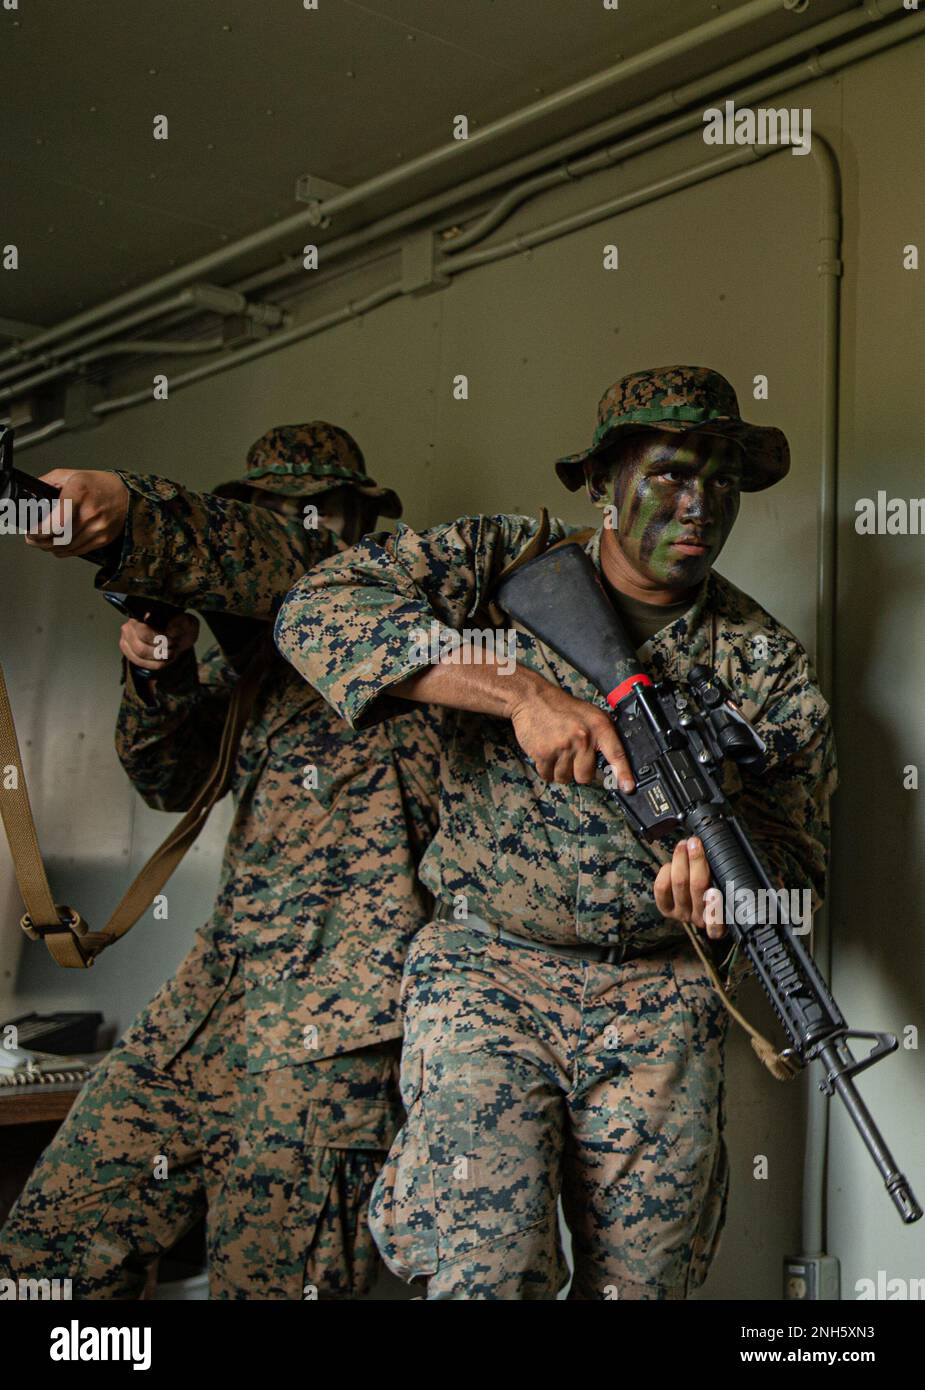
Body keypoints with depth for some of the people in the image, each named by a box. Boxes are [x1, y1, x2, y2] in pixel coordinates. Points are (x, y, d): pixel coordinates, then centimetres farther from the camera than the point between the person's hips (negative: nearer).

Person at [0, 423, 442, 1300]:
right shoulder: (254, 647, 19)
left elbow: (274, 560, -21)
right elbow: (172, 780, 20)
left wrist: (122, 506, -36)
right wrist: (159, 670, 0)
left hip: (332, 1013, -7)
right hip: (219, 991, 7)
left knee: (273, 1279, -1)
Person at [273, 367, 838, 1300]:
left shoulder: (764, 661, 5)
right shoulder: (506, 561, -1)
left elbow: (797, 837, 2)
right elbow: (319, 610, -13)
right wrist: (522, 691, -22)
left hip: (663, 1003, 3)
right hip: (491, 973, -2)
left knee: (642, 1280, 7)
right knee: (488, 1270, -12)